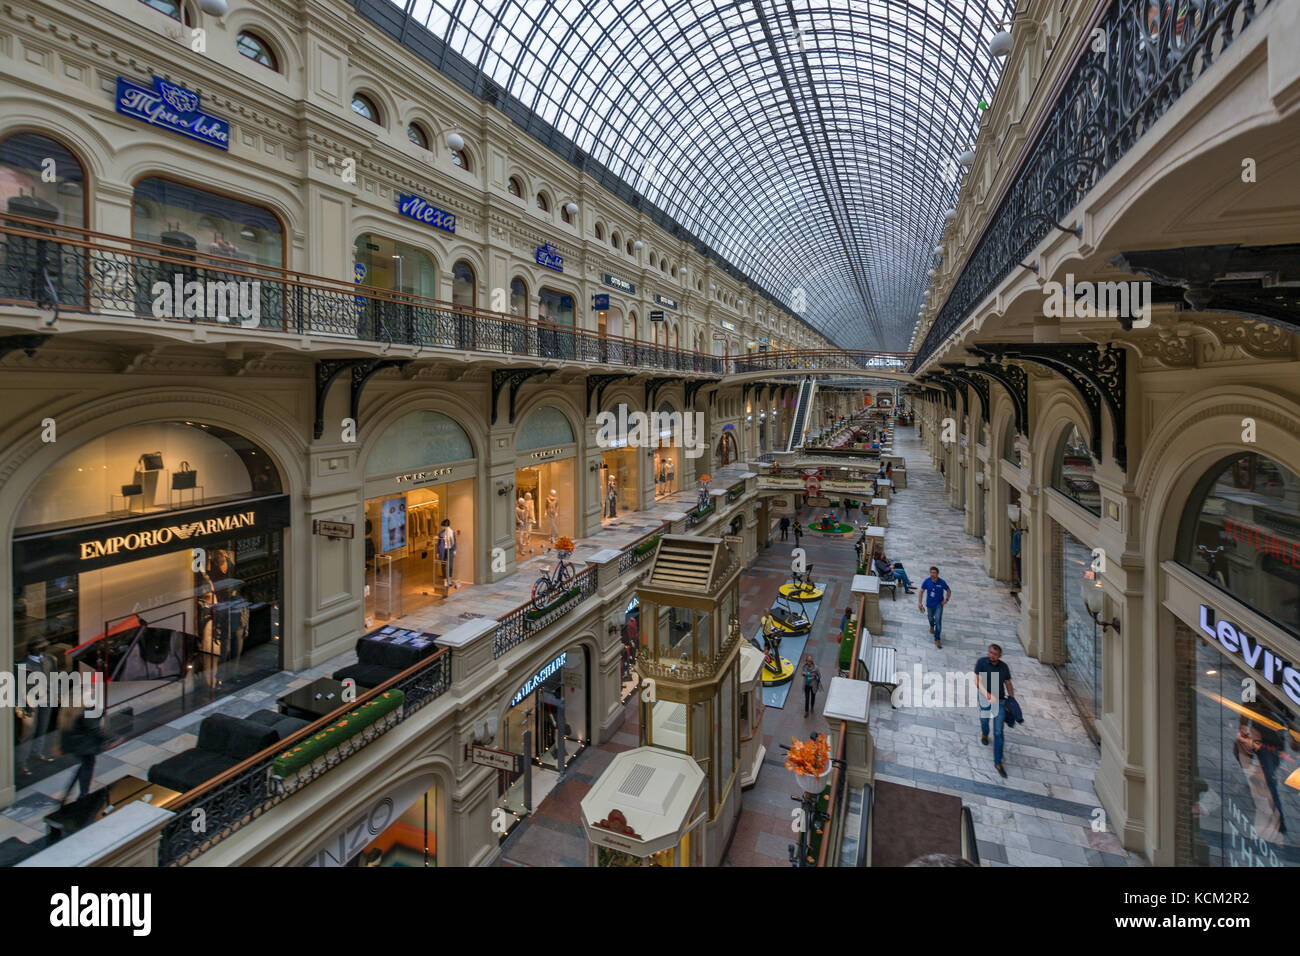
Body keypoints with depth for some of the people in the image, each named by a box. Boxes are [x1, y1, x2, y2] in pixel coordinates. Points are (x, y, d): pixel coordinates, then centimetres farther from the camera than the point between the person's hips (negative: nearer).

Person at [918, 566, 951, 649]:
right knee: (930, 617, 24)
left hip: (939, 604, -2)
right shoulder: (926, 581, -16)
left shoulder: (942, 582, -18)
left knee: (938, 620, -12)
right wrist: (919, 603, -13)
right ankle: (932, 626, 60)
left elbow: (949, 591, -1)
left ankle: (937, 639, -1)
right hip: (930, 604, 2)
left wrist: (946, 599, -14)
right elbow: (921, 592, -7)